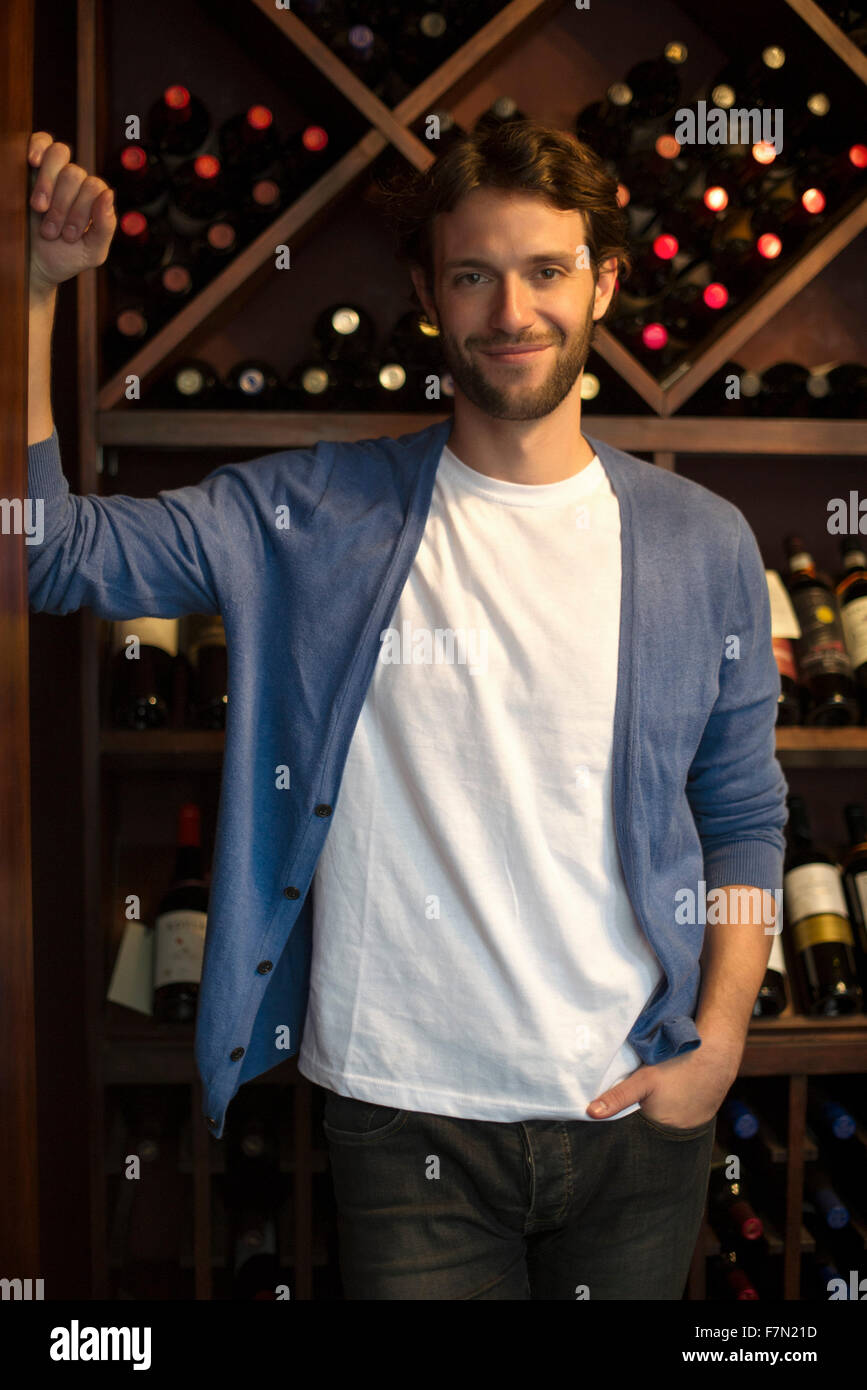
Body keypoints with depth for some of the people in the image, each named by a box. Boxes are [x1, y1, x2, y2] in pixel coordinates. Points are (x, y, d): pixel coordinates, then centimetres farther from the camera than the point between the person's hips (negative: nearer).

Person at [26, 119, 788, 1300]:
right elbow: (55, 550, -9)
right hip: (405, 1113, -1)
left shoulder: (703, 544, 0)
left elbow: (744, 816, 5)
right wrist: (35, 292, -16)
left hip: (635, 1113, 2)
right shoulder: (314, 517, -3)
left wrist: (721, 1038, -5)